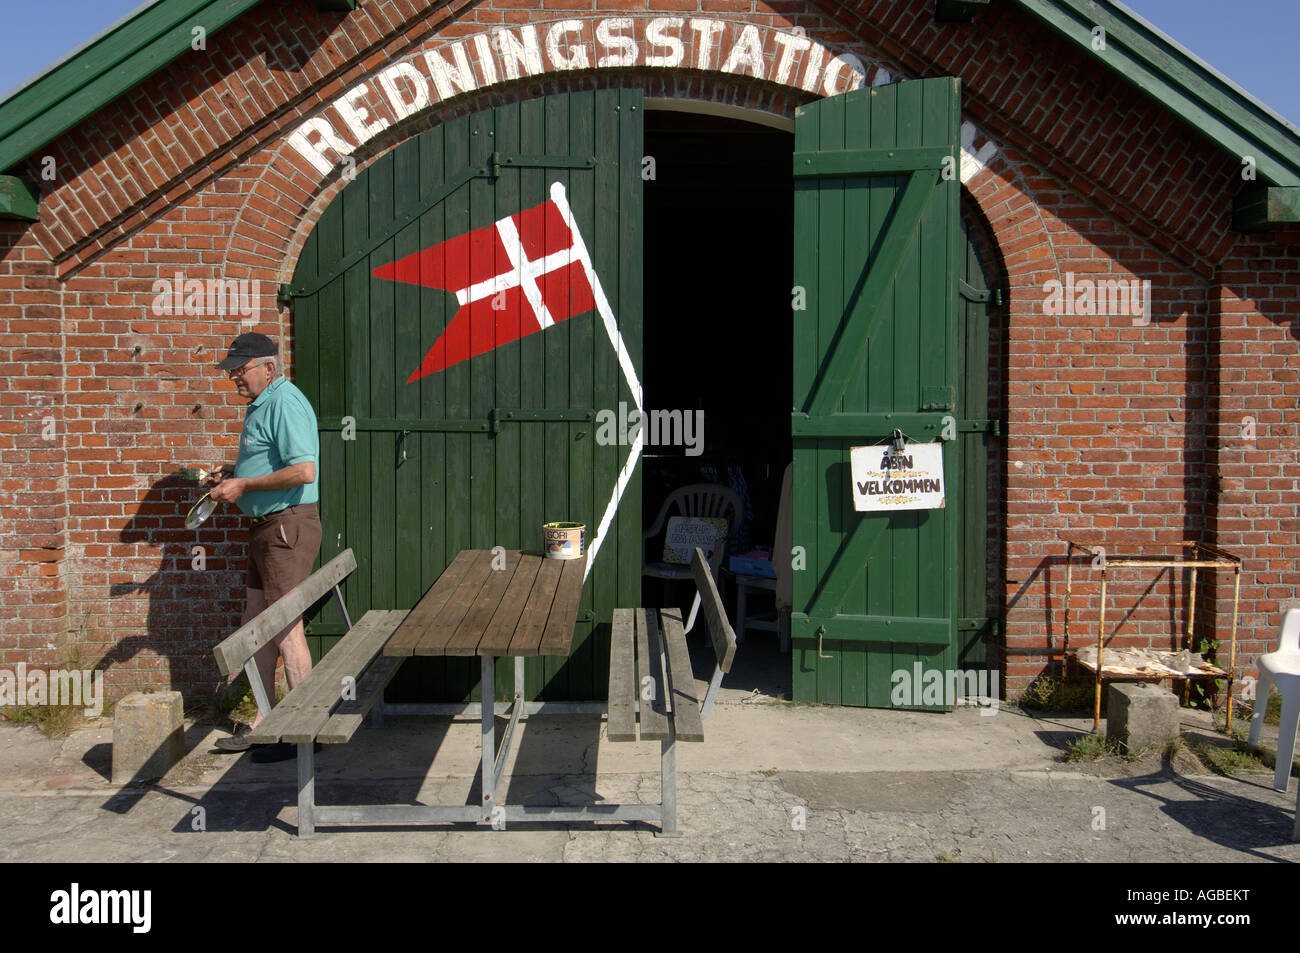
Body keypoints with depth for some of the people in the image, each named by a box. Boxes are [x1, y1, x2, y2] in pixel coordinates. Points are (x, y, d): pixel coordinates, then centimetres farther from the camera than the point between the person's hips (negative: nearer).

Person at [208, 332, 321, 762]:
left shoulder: (285, 402, -15)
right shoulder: (261, 403, 18)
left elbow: (303, 470, -26)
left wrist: (244, 485, -17)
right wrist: (234, 473, 13)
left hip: (289, 525, -11)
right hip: (266, 527, 11)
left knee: (286, 626, -6)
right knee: (256, 622, 14)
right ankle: (264, 721, 24)